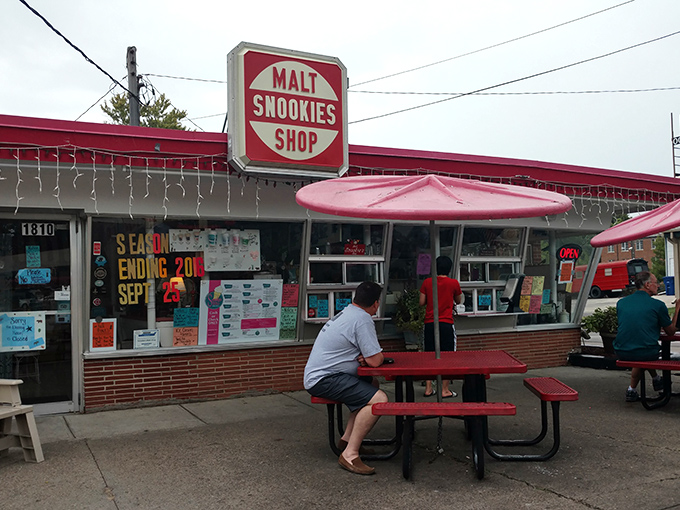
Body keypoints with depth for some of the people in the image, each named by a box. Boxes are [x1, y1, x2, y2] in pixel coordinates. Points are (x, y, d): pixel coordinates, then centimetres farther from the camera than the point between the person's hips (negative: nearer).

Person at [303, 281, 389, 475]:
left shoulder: (346, 313, 16)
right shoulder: (362, 319, -16)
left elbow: (368, 356, 23)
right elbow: (376, 361, -17)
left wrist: (363, 357, 0)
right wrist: (368, 357, 6)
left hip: (316, 375, 11)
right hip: (323, 380, -11)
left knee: (372, 385, 21)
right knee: (378, 399, -21)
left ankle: (347, 438, 18)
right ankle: (349, 455, -17)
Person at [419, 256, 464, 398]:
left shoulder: (427, 282, 2)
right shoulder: (454, 283, -2)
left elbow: (422, 302, 5)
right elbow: (459, 301, 12)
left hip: (429, 323, 3)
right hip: (446, 324, -3)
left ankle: (428, 388, 13)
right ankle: (445, 390, 6)